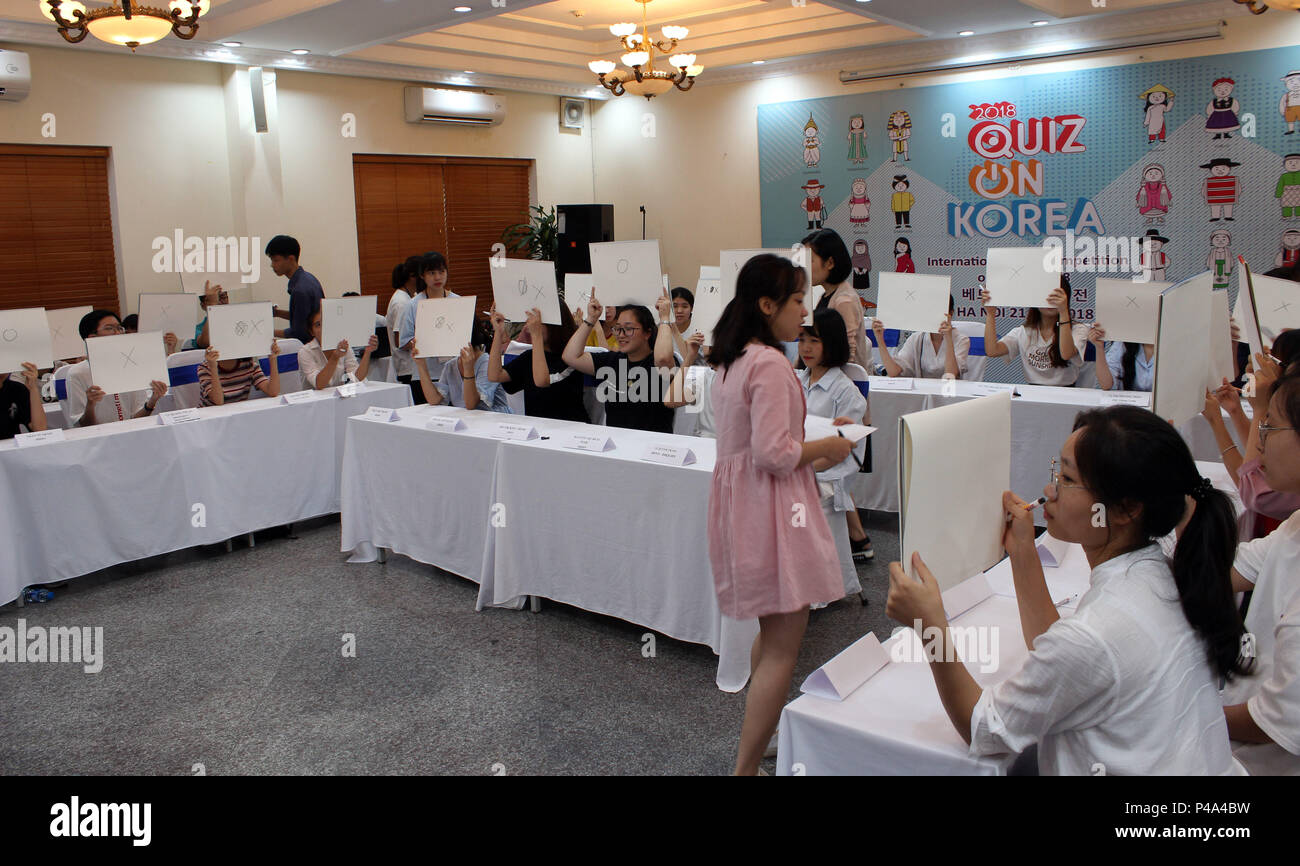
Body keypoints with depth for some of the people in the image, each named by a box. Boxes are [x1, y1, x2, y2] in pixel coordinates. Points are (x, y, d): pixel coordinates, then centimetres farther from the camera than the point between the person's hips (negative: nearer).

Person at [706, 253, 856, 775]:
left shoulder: (732, 361, 12)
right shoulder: (771, 364, -19)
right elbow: (773, 453, -24)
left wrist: (810, 454, 15)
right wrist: (827, 447, -8)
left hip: (740, 498, 11)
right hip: (770, 504, -11)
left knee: (773, 633, 24)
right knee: (783, 647, -5)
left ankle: (758, 737, 39)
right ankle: (746, 766, -1)